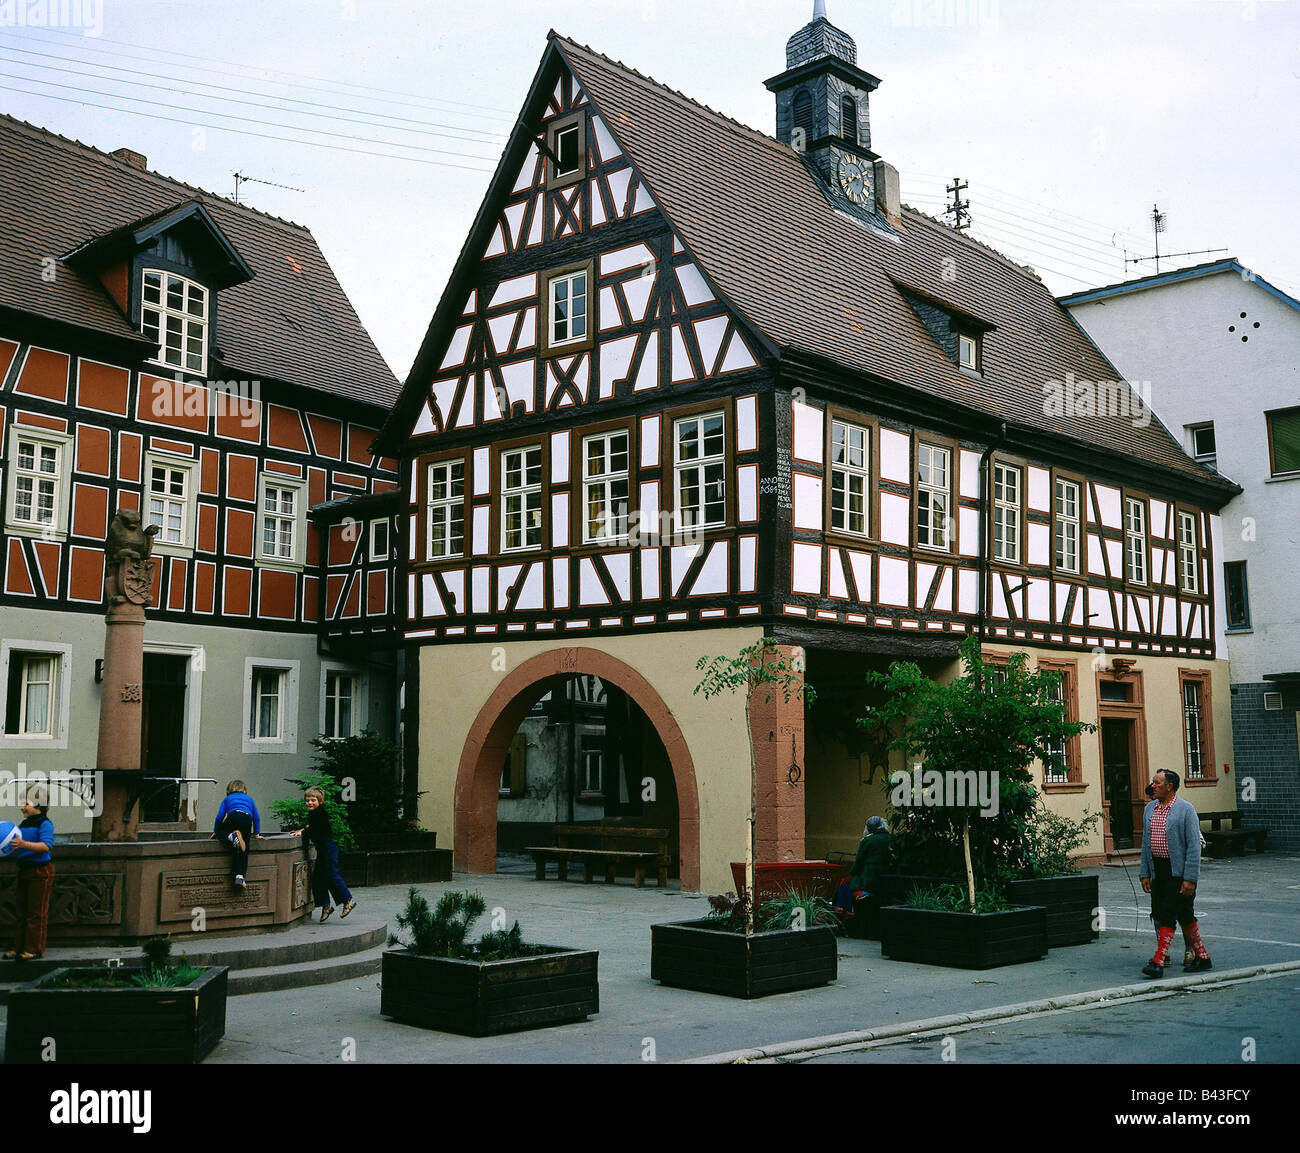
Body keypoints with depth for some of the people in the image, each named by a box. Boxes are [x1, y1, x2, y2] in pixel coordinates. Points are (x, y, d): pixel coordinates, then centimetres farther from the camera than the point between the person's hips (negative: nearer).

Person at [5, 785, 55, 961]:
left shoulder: (44, 824, -11)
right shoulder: (22, 824, 13)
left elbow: (46, 846, -25)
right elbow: (17, 851, 19)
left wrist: (24, 844, -34)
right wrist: (11, 848, -1)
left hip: (40, 871, -8)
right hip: (24, 869, 8)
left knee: (36, 913, -3)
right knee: (20, 912, 12)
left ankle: (34, 949, 1)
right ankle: (19, 948, 19)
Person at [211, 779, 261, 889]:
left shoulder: (227, 799, 30)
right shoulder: (249, 799, 35)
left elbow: (219, 817, 21)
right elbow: (256, 818, 30)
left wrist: (215, 832, 32)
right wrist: (256, 833, 37)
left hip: (233, 816, -2)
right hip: (247, 819, 2)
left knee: (220, 832, 23)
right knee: (243, 850, 5)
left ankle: (232, 836, -11)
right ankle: (240, 876, -6)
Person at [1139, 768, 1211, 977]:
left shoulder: (1186, 809, -9)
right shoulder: (1149, 809, 11)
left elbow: (1194, 846, -12)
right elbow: (1146, 843, 14)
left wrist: (1190, 878, -17)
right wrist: (1145, 873, 9)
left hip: (1178, 871, -7)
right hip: (1157, 871, 7)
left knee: (1168, 915, -12)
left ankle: (1158, 961, -13)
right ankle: (1202, 957, 24)